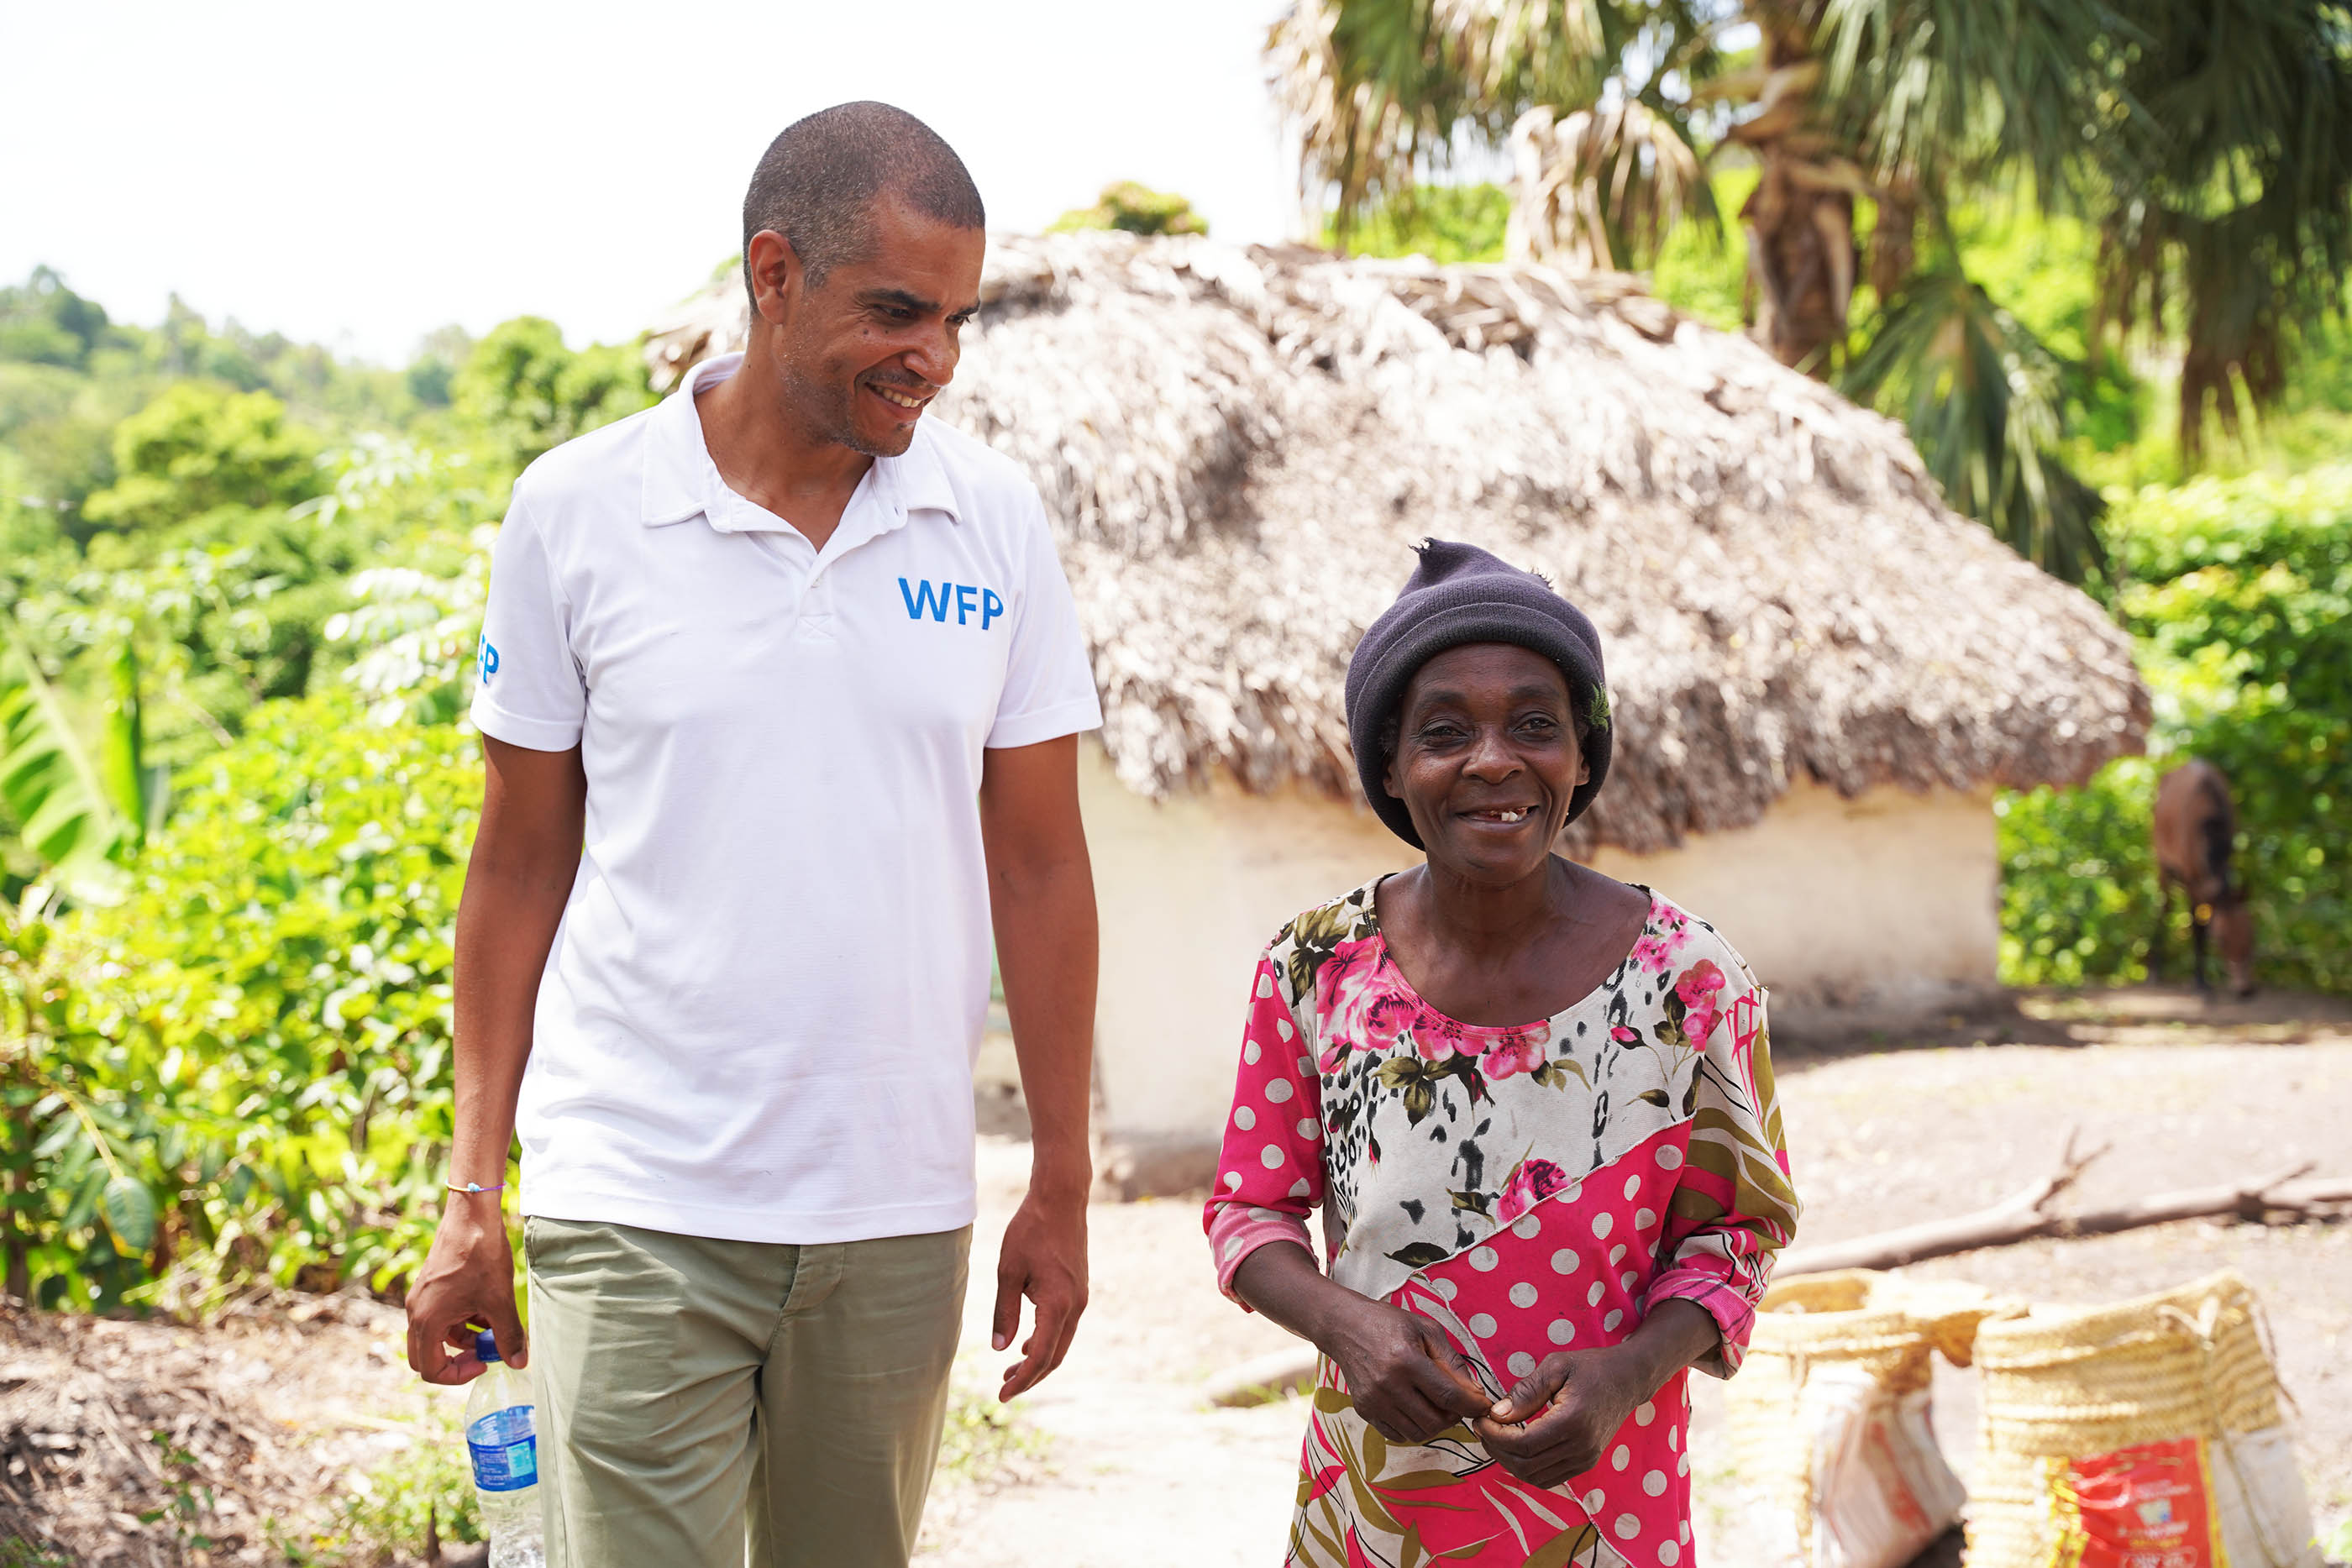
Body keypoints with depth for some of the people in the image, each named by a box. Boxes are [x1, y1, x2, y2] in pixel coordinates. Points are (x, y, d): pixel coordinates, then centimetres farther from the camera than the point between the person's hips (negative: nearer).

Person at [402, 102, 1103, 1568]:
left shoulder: (994, 522, 3)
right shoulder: (578, 510, -2)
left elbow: (1038, 864, 7)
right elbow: (521, 865, 4)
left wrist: (1062, 1191, 7)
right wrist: (472, 1194, 3)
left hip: (896, 1220, 2)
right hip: (633, 1210, -2)